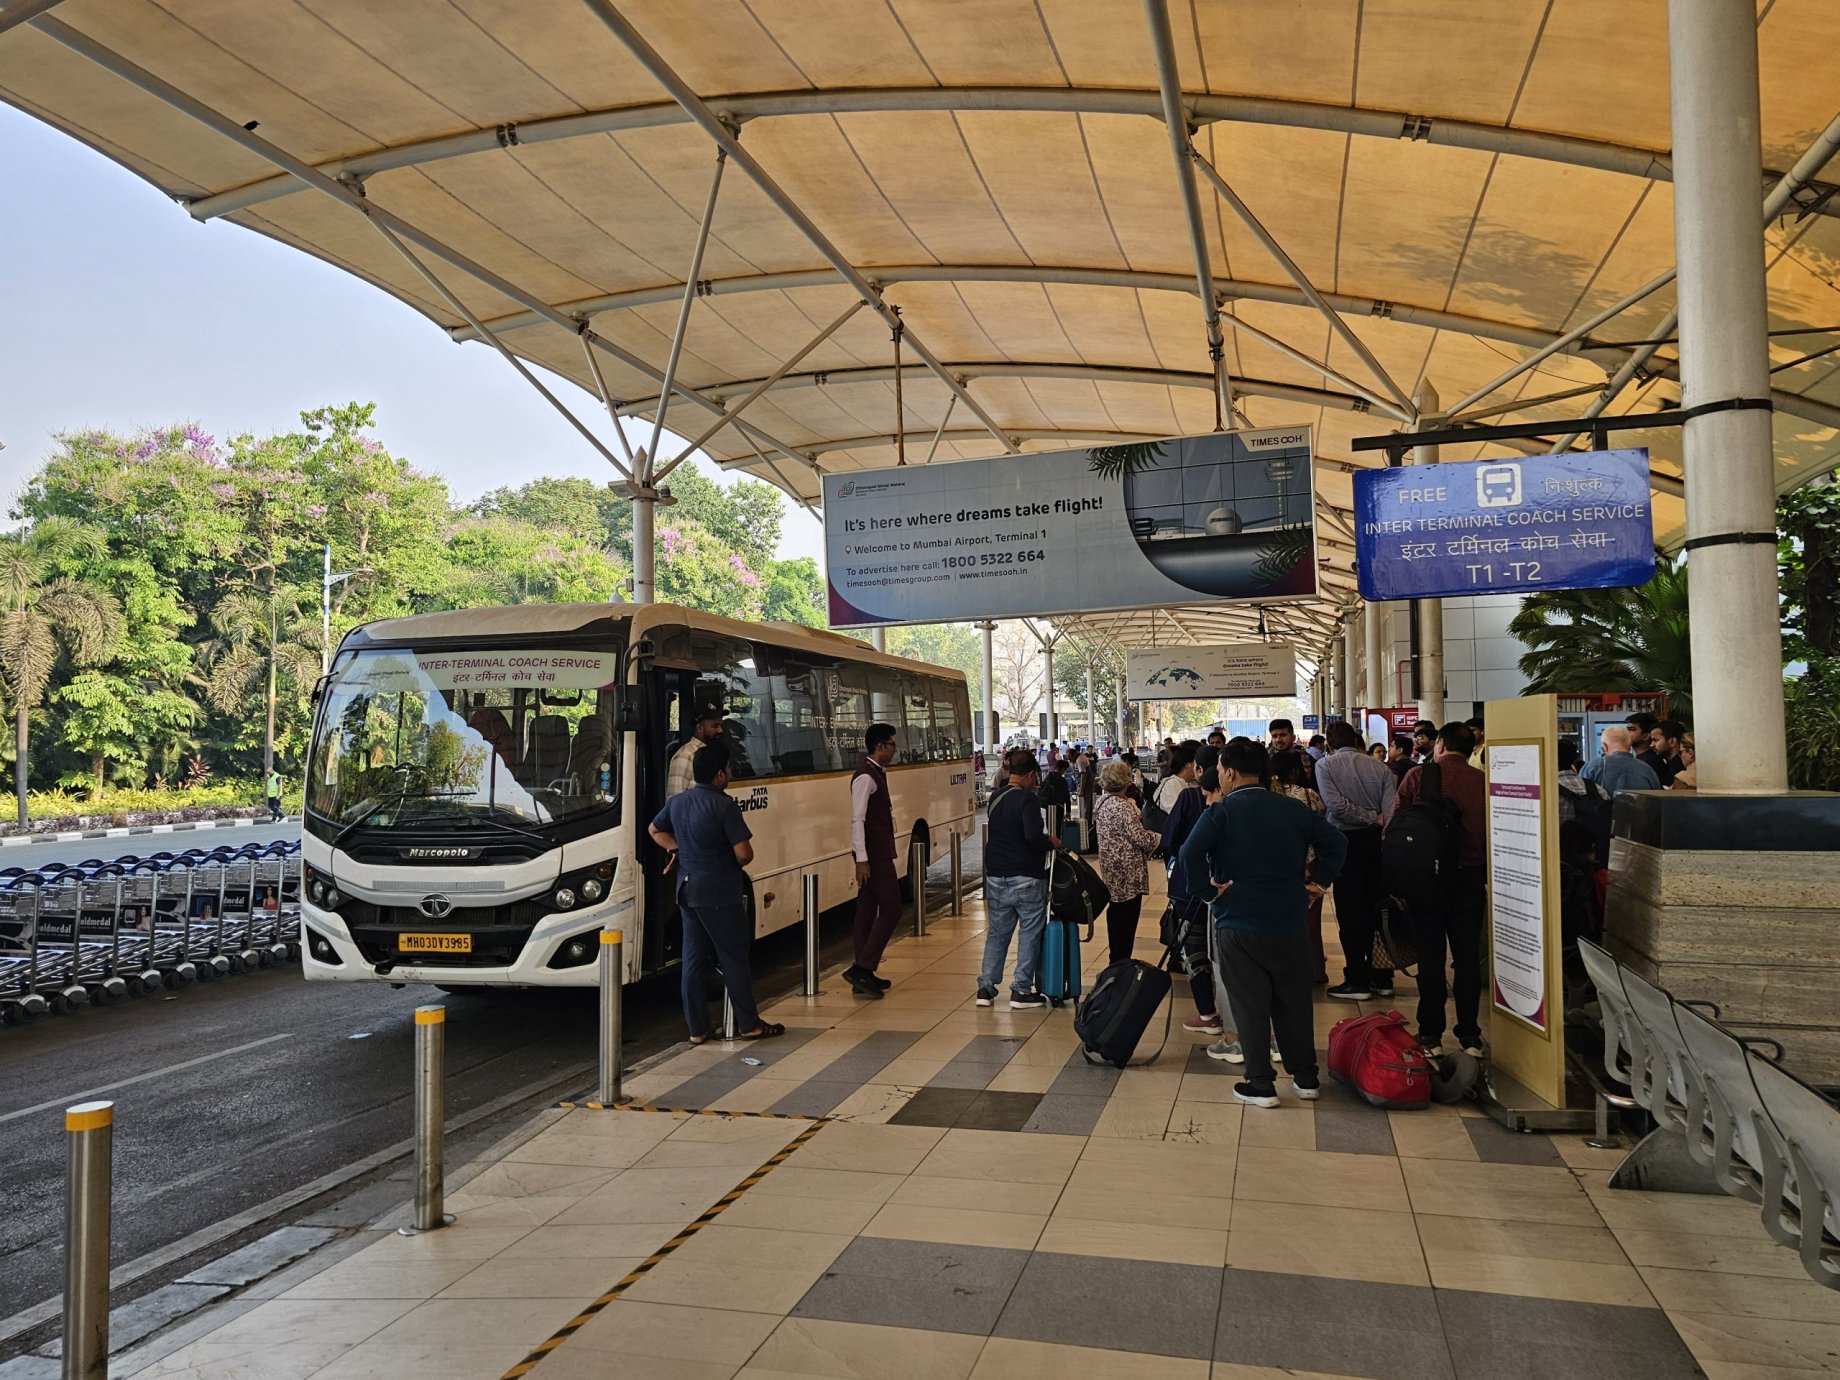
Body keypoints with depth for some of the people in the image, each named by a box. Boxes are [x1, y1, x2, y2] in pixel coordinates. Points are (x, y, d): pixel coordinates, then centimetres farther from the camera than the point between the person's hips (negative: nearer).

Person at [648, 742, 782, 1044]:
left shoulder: (677, 802, 7)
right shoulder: (723, 805, -17)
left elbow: (655, 830, 25)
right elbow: (744, 853, -19)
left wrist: (678, 849, 14)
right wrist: (733, 863, 2)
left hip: (687, 891, 7)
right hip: (720, 893, -7)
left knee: (693, 959, 10)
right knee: (734, 959, 3)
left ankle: (696, 1029, 16)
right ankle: (749, 1025, 12)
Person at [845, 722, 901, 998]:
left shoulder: (877, 774, 15)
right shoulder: (866, 777, -17)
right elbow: (857, 820, -22)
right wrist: (862, 859, -25)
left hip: (879, 854, 10)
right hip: (873, 856, -10)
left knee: (867, 912, 10)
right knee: (891, 909, -9)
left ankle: (864, 975, 15)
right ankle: (861, 968, -9)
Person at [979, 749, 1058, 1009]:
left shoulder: (995, 798, 10)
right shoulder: (1027, 799, -14)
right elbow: (1033, 836, -24)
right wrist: (1051, 843, -4)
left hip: (996, 876, 7)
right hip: (1026, 878, -7)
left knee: (996, 932, 14)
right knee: (1030, 933, 4)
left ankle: (986, 987, 15)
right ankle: (1021, 991, 5)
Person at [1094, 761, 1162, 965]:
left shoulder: (1103, 802, 8)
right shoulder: (1121, 806, -20)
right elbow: (1141, 838, -20)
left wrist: (1136, 818, 11)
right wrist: (1162, 837, -4)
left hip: (1111, 869, 10)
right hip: (1128, 872, -10)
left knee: (1116, 914, 18)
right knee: (1127, 919, -2)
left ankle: (1116, 960, 28)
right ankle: (1122, 962, 3)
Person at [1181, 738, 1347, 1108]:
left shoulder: (1221, 812, -11)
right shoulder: (1295, 809, 3)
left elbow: (1190, 853, -25)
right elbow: (1335, 842, 3)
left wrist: (1209, 883, -12)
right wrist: (1320, 881, 7)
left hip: (1238, 925, -4)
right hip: (1290, 924, 4)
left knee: (1250, 1006, 4)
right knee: (1294, 1001, 15)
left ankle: (1260, 1084, 8)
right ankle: (1306, 1078, 24)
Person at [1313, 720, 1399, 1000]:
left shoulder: (1325, 765, -4)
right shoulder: (1378, 766, 4)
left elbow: (1336, 805, -16)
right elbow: (1392, 807, -5)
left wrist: (1371, 817, -6)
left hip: (1347, 841, -4)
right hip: (1378, 841, 4)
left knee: (1350, 914, 2)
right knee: (1378, 910, 12)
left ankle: (1357, 981, 5)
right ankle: (1382, 978, 18)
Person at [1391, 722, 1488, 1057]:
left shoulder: (1418, 776, -7)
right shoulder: (1482, 781, -2)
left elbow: (1396, 825, -6)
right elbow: (1492, 832, 2)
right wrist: (1488, 878, 12)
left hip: (1427, 876, -2)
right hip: (1470, 877, 2)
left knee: (1431, 956, 5)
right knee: (1468, 956, 9)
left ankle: (1431, 1036, 9)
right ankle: (1470, 1036, 13)